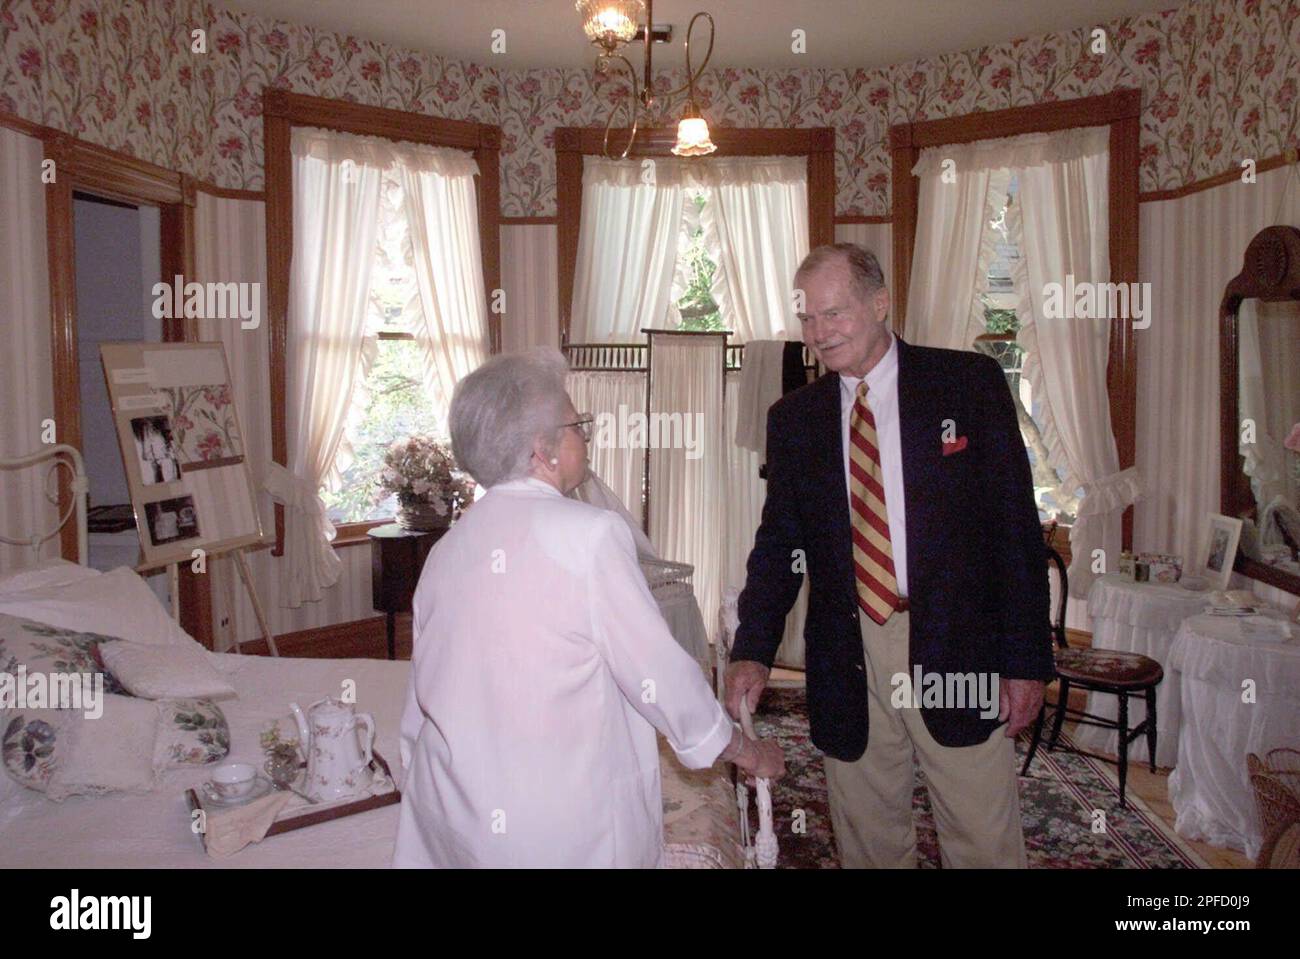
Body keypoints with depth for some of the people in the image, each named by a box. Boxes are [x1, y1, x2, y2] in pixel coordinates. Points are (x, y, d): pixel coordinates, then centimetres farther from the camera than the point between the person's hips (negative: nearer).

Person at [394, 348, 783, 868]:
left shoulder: (443, 551, 1)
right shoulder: (591, 533, -16)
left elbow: (417, 711, 7)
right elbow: (659, 674, -12)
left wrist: (431, 806, 20)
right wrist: (743, 748, 4)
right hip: (569, 832, -5)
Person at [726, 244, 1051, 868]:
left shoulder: (971, 383, -1)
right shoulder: (793, 417, 7)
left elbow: (1016, 524, -2)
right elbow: (779, 541, 7)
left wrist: (1026, 660, -5)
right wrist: (753, 651, -7)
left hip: (956, 649, -2)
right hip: (847, 659, 3)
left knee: (985, 843, 7)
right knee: (869, 844, 13)